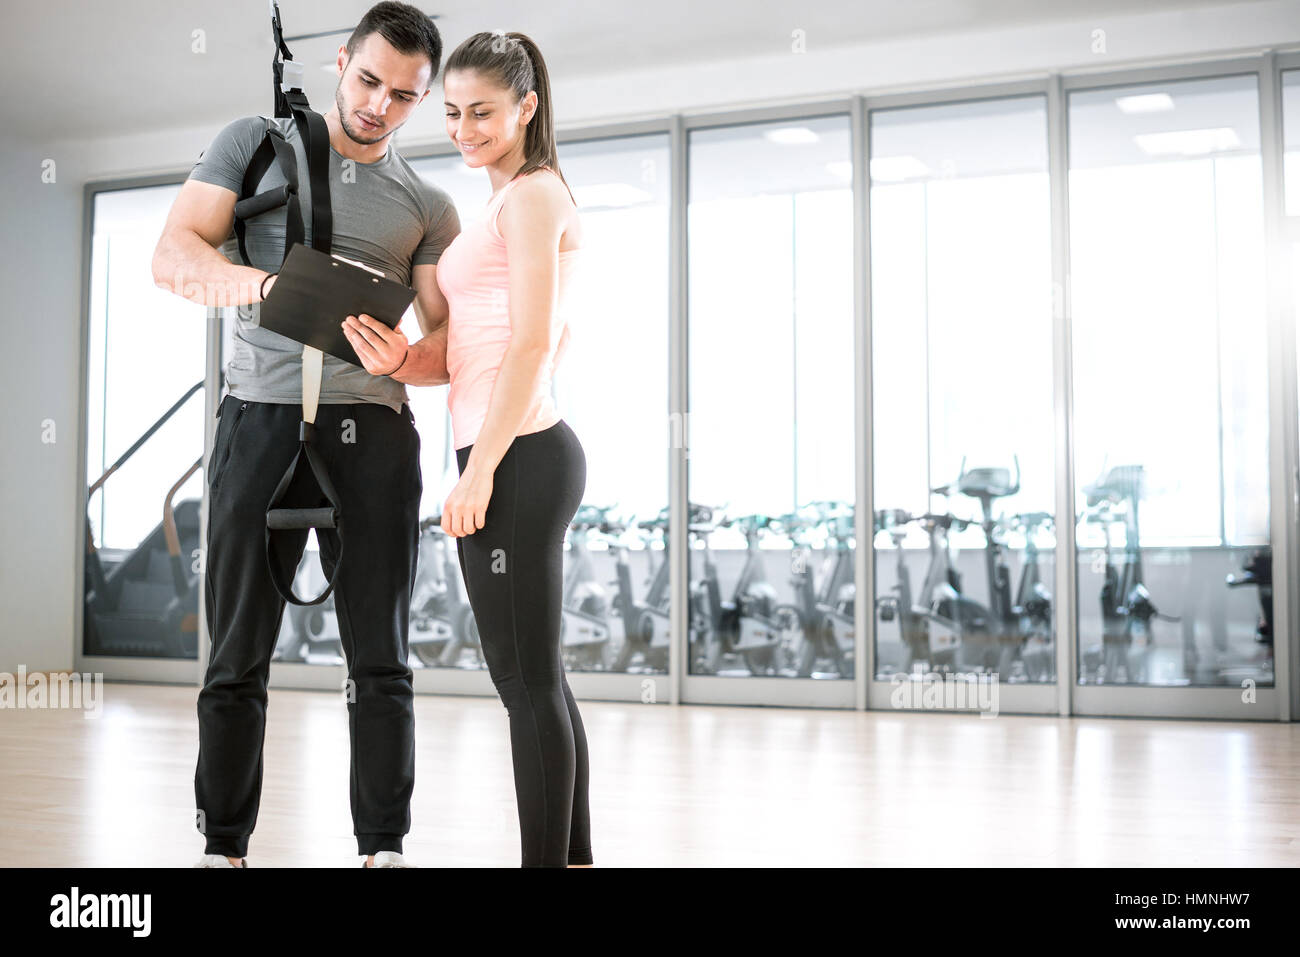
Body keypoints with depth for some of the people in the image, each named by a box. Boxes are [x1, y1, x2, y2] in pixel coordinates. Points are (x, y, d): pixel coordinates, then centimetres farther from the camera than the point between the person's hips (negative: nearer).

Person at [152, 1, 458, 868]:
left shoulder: (429, 208, 14)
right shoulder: (258, 143, 11)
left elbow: (451, 338, 7)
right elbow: (174, 254, 1)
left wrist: (402, 357, -17)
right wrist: (262, 286, -19)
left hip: (373, 430, 1)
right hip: (261, 416, -1)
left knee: (381, 657, 0)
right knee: (239, 655, 0)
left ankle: (384, 846, 7)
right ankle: (224, 845, 10)